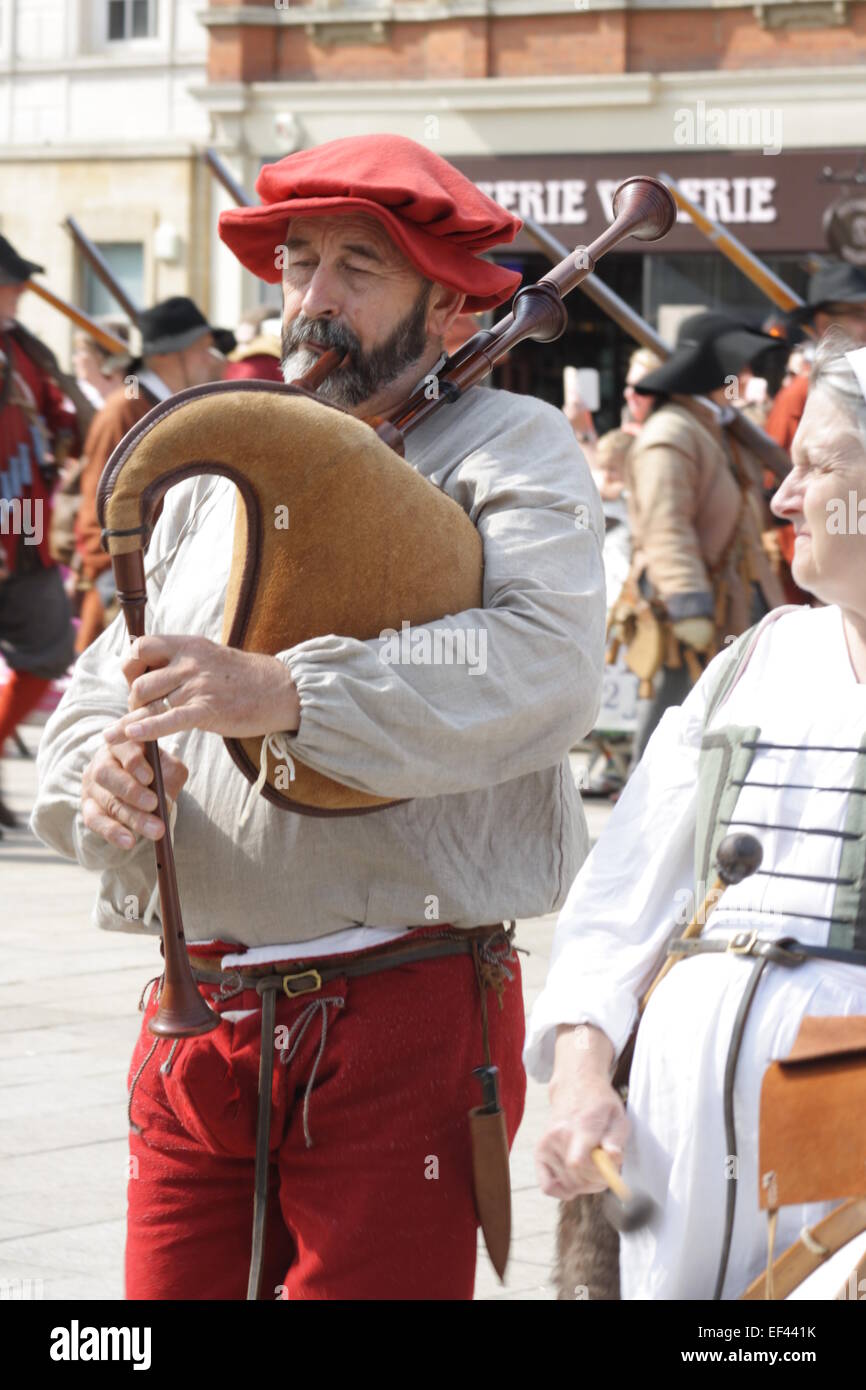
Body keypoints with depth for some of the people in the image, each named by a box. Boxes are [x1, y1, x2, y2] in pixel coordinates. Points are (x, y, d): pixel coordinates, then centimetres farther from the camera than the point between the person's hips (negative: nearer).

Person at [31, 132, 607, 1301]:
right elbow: (102, 688, 14)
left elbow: (545, 668, -19)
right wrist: (99, 775, -12)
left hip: (405, 1020, -5)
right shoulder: (214, 472, 18)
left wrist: (285, 696, -30)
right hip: (196, 1019, 5)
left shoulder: (510, 448, 0)